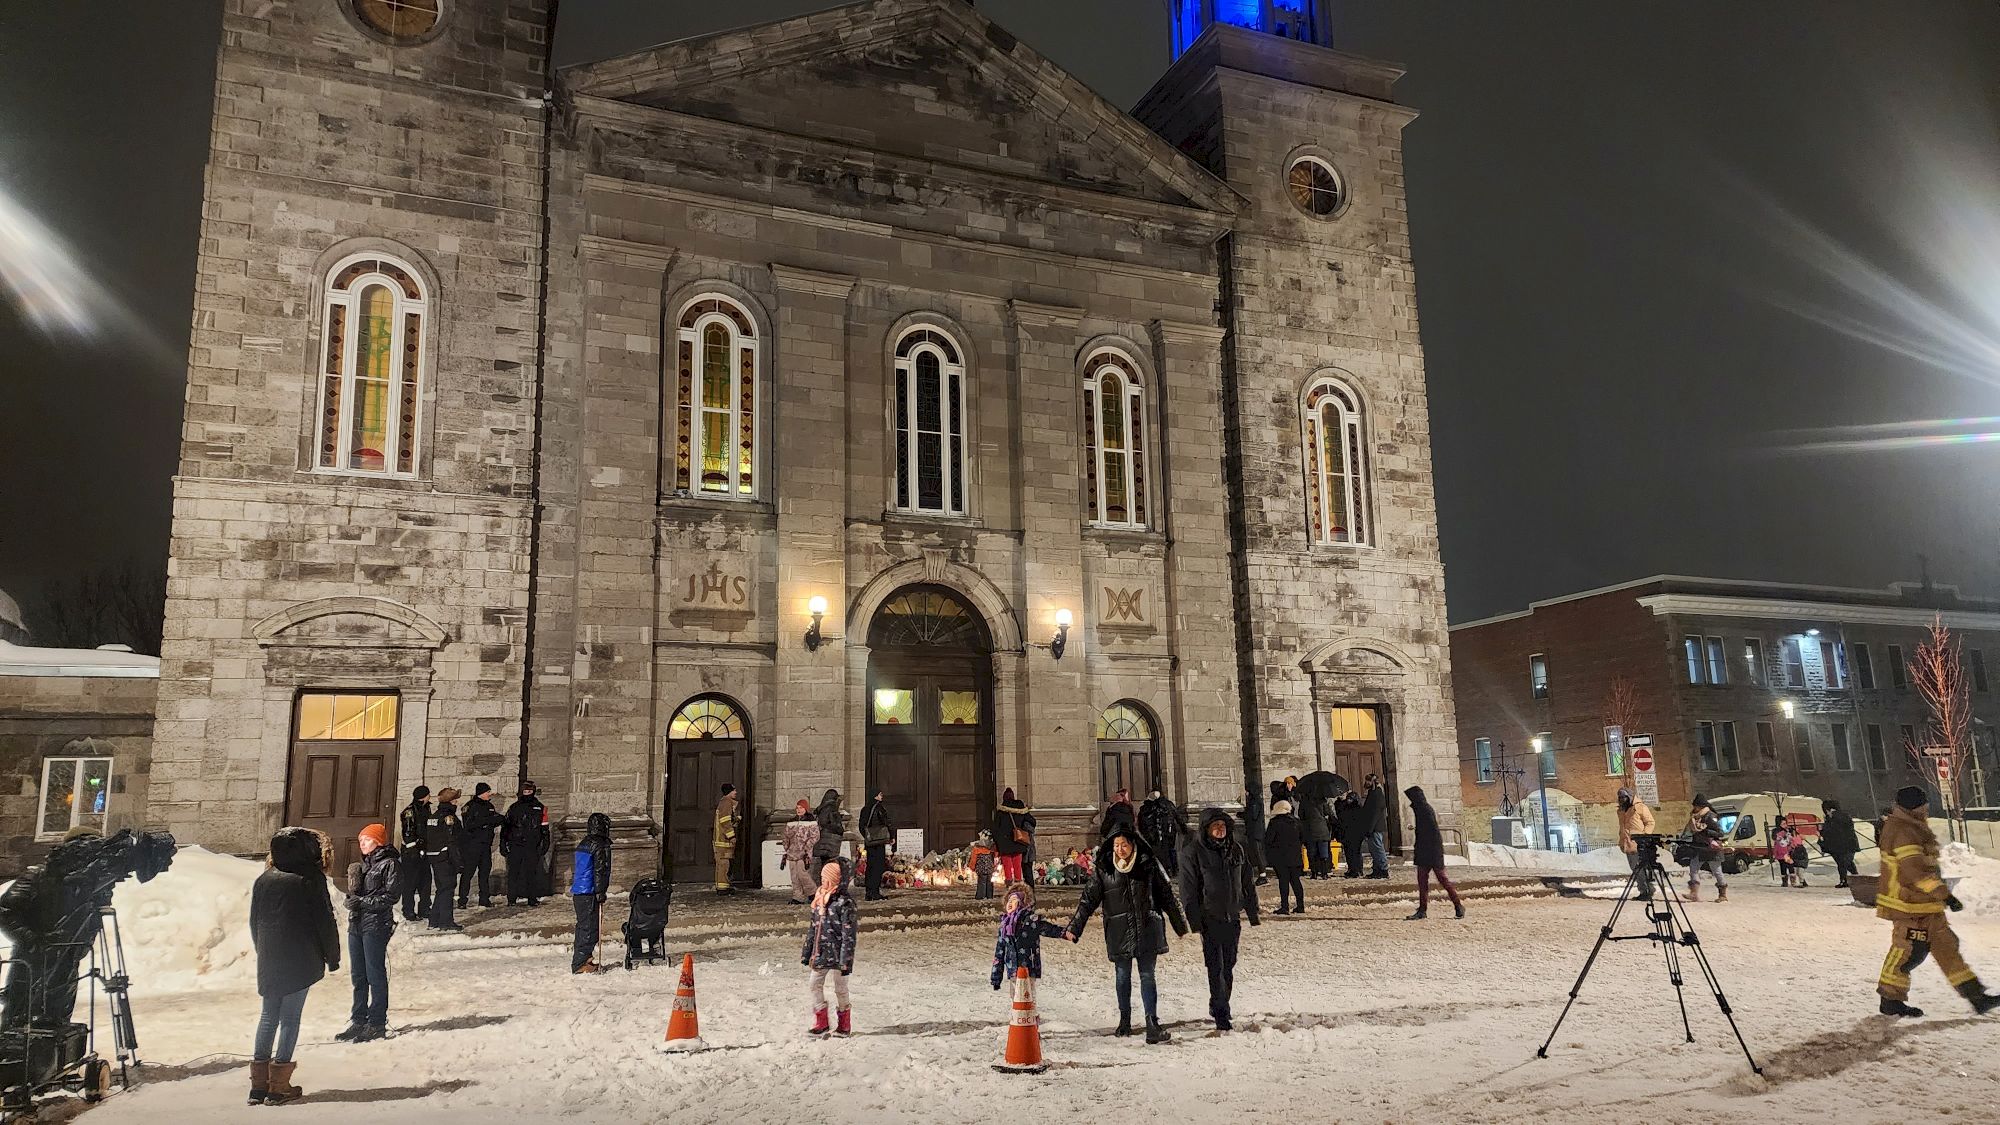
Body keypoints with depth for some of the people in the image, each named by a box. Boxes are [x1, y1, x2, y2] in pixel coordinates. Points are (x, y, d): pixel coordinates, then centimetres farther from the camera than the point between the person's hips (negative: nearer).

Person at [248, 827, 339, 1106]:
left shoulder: (263, 881, 6)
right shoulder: (311, 880, -10)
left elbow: (254, 923, 13)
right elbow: (325, 922, -8)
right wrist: (332, 957, 4)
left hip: (268, 963, 5)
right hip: (300, 962, -5)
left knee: (268, 1016, 13)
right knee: (290, 1018, 1)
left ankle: (258, 1083, 12)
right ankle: (278, 1086, 2)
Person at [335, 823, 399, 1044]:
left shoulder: (390, 864, -6)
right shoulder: (362, 864, 18)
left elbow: (390, 896, -12)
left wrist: (363, 901, -16)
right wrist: (352, 898, 2)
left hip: (376, 924, -8)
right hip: (356, 924, 8)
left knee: (375, 974, -4)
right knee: (358, 976, 11)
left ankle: (377, 1023, 1)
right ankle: (358, 1021, 19)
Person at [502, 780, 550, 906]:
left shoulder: (540, 808, 10)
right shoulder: (513, 808, 10)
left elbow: (545, 828, 10)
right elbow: (505, 826, 12)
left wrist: (544, 844, 3)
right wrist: (503, 844, 6)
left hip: (532, 847, 0)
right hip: (515, 845, 0)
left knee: (531, 872, 2)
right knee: (513, 872, -1)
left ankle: (532, 898, 6)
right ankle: (511, 898, 5)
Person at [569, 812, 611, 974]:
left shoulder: (582, 845, 16)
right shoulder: (601, 846, -11)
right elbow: (601, 871, -16)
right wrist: (601, 892, -13)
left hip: (577, 892, 9)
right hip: (589, 894, -9)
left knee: (583, 925, 17)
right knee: (590, 928, -6)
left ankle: (579, 959, 23)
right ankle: (580, 963, -8)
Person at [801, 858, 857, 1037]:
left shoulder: (844, 903, -15)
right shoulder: (819, 899, 7)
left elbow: (849, 935, -17)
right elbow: (812, 928, 14)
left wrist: (846, 961, -19)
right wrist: (806, 953, 14)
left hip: (837, 954, -7)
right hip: (820, 954, 7)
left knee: (840, 989, 6)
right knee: (815, 986, 9)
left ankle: (844, 1025, 22)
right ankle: (821, 1023, 23)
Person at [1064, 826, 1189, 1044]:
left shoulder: (1148, 866, 0)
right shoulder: (1104, 870, 0)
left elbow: (1167, 896, 8)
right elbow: (1088, 900, 1)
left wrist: (1180, 925, 12)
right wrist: (1074, 927, -5)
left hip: (1147, 930, -1)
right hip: (1119, 932, 1)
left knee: (1147, 976, -3)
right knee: (1123, 976, 11)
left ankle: (1152, 1024, -4)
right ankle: (1124, 1020, 26)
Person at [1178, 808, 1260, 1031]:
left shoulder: (1236, 850, 6)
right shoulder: (1195, 853, -9)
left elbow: (1248, 884, 13)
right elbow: (1188, 890, -8)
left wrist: (1253, 915, 11)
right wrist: (1195, 922, -13)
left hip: (1233, 918, 5)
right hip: (1210, 919, -5)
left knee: (1229, 965, 11)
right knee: (1216, 967, -6)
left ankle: (1220, 1007, 25)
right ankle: (1221, 1014, -1)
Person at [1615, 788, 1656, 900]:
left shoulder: (1640, 807, -4)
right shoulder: (1621, 811, 18)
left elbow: (1650, 822, -5)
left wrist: (1644, 836, -15)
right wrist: (1622, 841, 22)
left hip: (1640, 845, -7)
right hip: (1629, 845, 7)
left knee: (1644, 869, -7)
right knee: (1635, 870, 8)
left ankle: (1649, 892, -2)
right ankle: (1643, 892, 14)